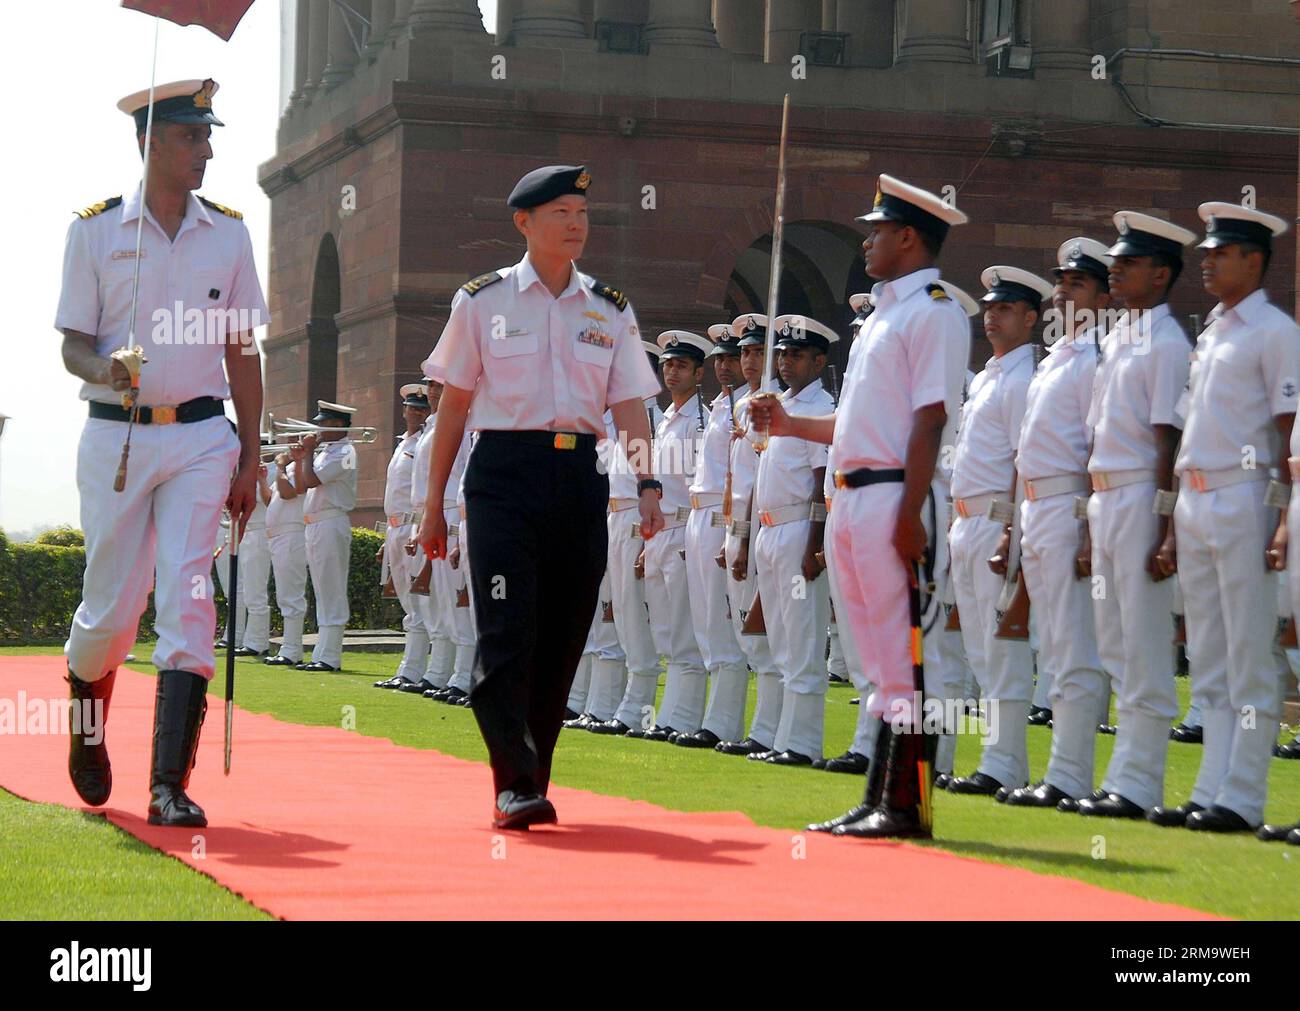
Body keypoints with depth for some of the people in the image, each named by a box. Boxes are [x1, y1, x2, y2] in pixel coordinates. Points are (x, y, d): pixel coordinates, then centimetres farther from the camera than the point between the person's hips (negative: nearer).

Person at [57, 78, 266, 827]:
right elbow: (73, 344, 2)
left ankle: (170, 784, -12)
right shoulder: (96, 230, 1)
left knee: (187, 598, -10)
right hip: (115, 436, -1)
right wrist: (105, 367, -22)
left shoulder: (229, 233, 8)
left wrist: (249, 459, 7)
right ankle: (86, 714, 36)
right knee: (112, 606, 2)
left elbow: (242, 351, 12)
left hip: (201, 437, 1)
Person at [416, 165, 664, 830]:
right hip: (504, 472, -3)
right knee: (507, 628, -14)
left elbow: (629, 406, 5)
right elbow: (454, 405, 8)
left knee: (562, 634, 4)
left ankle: (531, 781, 13)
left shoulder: (611, 311, 12)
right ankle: (514, 783, -16)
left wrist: (646, 484, -12)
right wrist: (434, 503, 6)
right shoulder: (482, 301, 5)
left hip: (581, 476, 3)